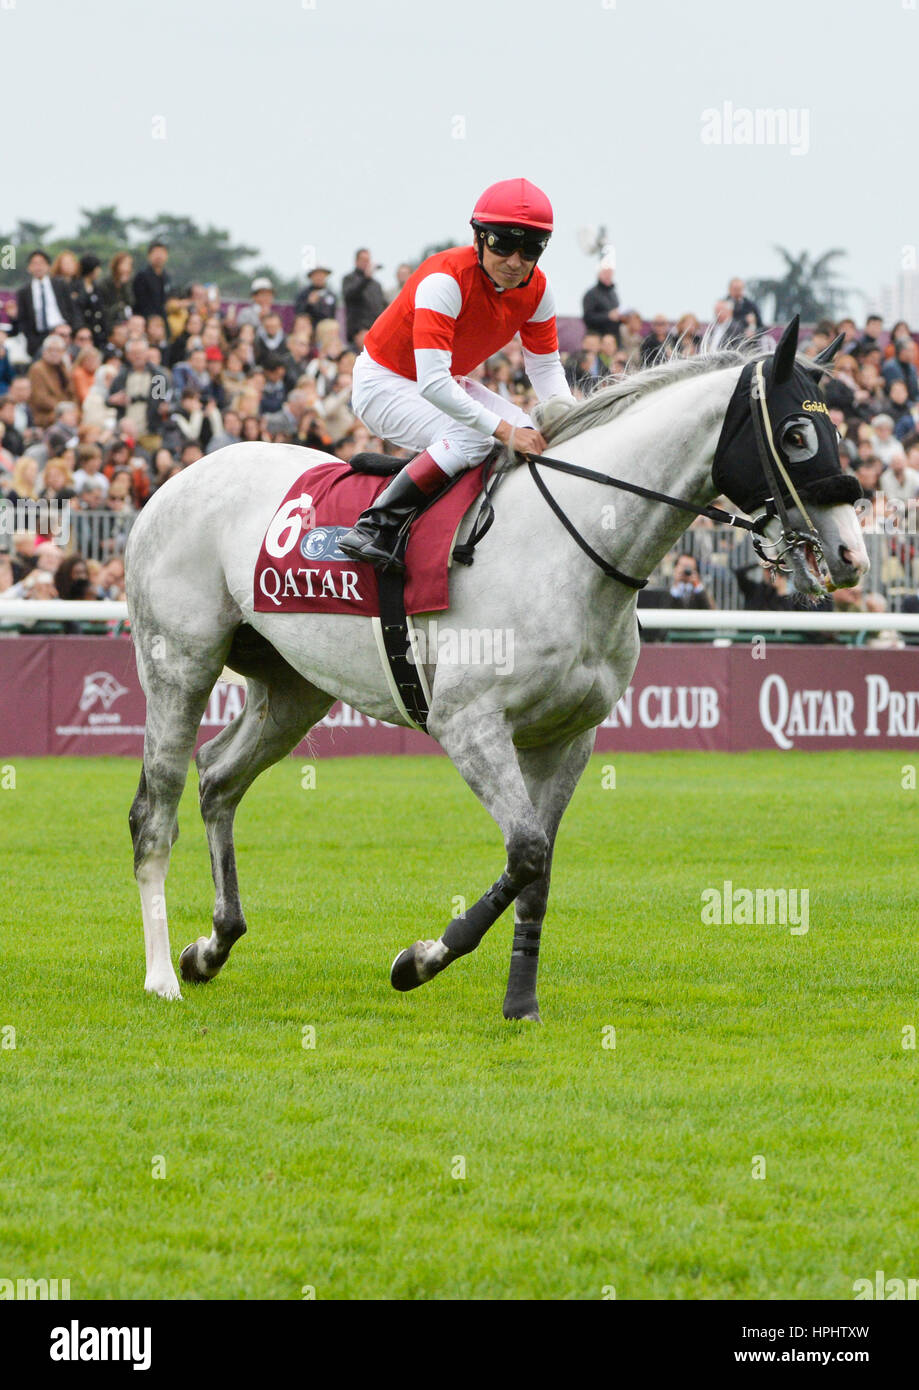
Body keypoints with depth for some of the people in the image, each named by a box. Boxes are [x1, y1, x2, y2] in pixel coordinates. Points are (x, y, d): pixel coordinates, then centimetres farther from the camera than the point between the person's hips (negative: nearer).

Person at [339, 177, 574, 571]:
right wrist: (503, 430, -43)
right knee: (470, 440, -32)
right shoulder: (445, 279, -33)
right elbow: (432, 383, -40)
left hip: (447, 383, 8)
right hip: (384, 383, -8)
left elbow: (546, 366, 1)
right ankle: (374, 527, -30)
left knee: (531, 436, -11)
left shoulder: (536, 289, -11)